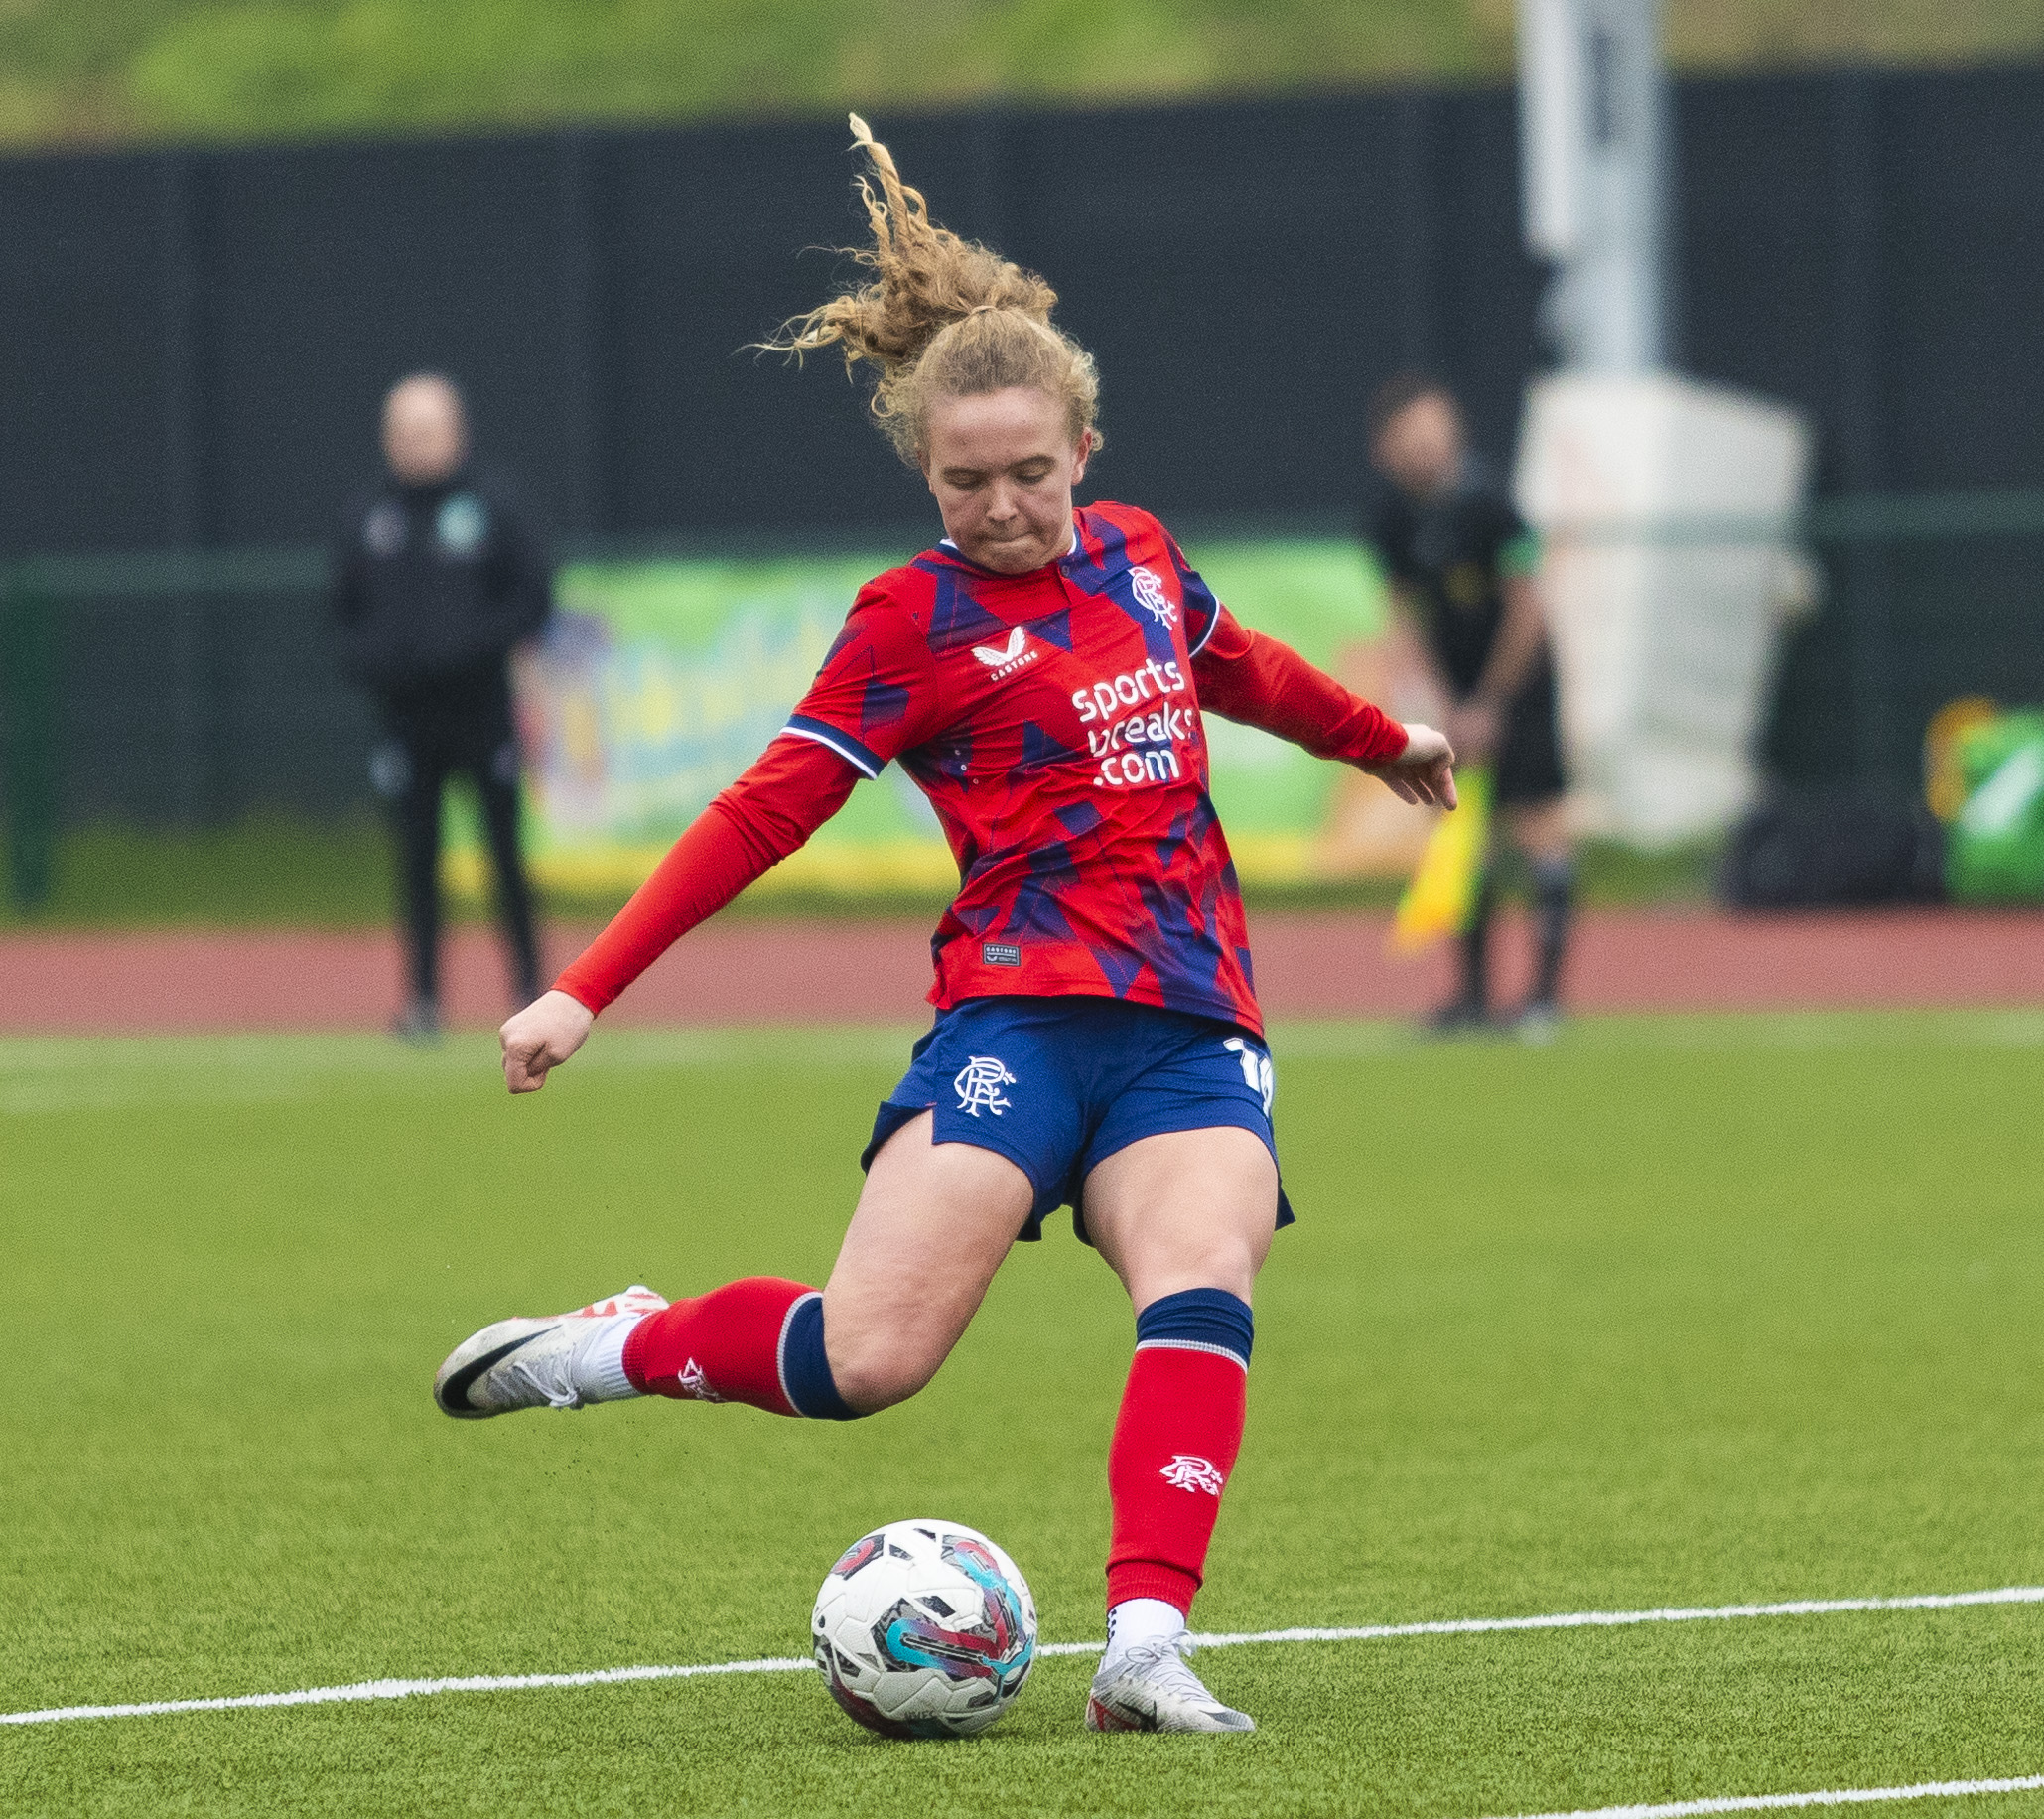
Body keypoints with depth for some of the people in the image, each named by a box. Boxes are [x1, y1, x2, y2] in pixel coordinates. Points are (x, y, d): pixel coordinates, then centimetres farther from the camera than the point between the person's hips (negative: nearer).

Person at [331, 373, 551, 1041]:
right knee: (417, 857, 3)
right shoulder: (368, 521, 7)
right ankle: (425, 998, 7)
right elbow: (345, 610, 15)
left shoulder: (489, 511, -1)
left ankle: (531, 988, 8)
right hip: (405, 711, 2)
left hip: (481, 708, -2)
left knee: (506, 853, 1)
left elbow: (533, 597, 0)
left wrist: (476, 639, -14)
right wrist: (363, 657, -4)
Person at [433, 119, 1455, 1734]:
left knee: (1200, 1296, -25)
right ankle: (616, 1345, 11)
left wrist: (1381, 739, 54)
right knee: (871, 1357, -17)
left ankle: (1147, 1649, -33)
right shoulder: (919, 619, -1)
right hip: (1018, 1016, -4)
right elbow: (768, 811, -4)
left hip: (1191, 1034, 4)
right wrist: (588, 993, -10)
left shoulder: (1139, 560, 14)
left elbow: (1238, 669, 36)